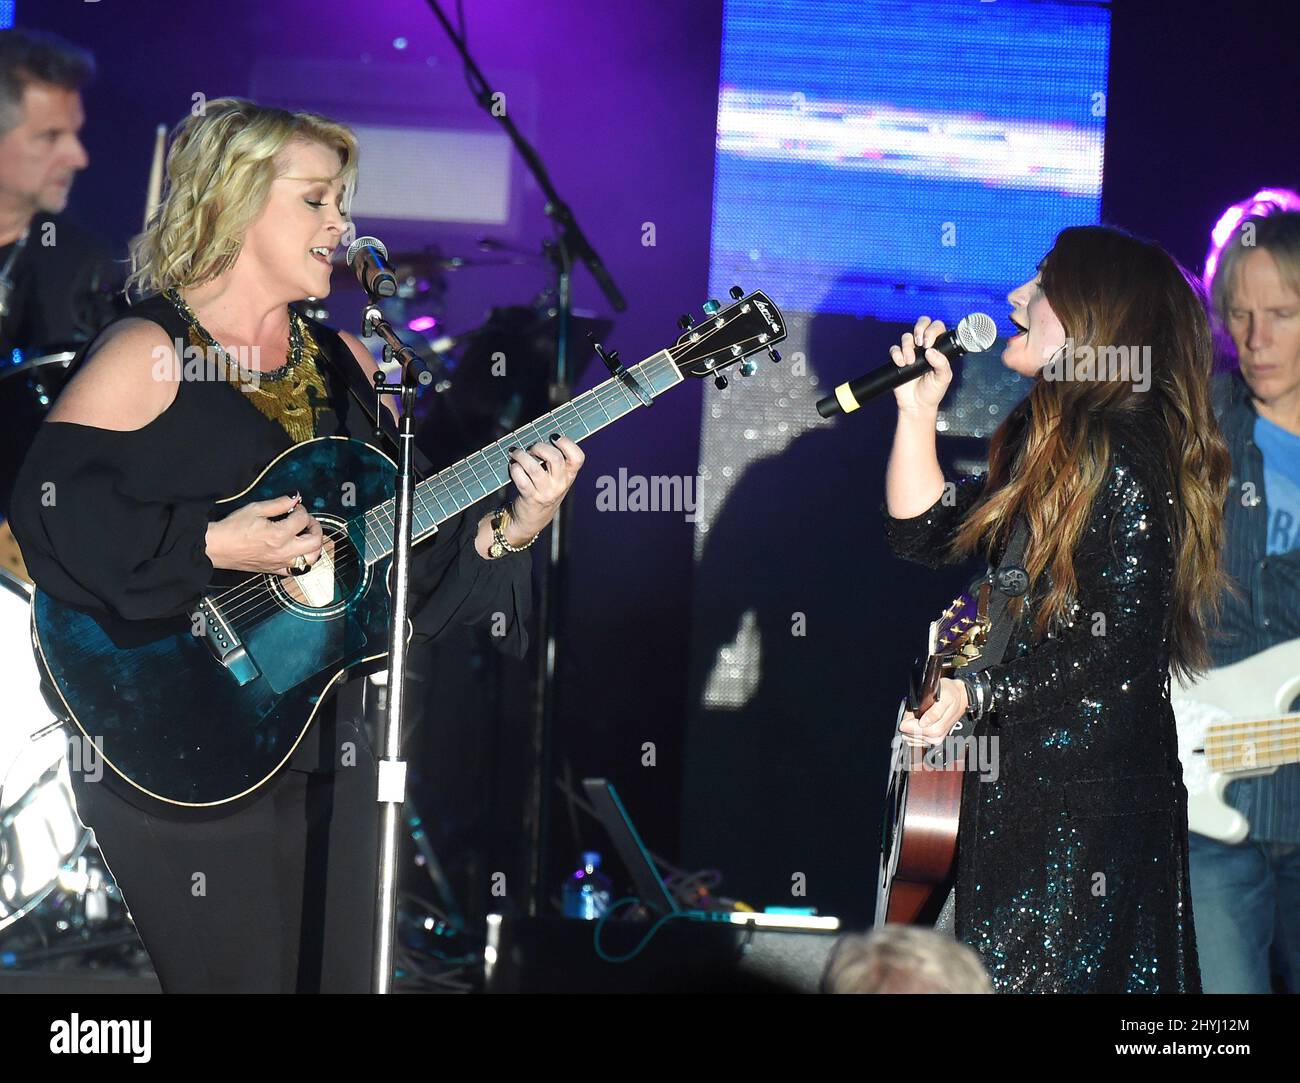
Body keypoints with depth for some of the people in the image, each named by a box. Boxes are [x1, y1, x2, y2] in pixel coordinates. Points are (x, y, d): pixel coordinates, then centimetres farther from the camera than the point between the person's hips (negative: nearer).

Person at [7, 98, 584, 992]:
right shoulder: (148, 355, -9)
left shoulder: (344, 363, 12)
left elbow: (408, 548, 11)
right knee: (227, 974, -3)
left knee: (336, 972, 10)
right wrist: (209, 548, -23)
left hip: (326, 743, 7)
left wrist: (510, 527, -5)